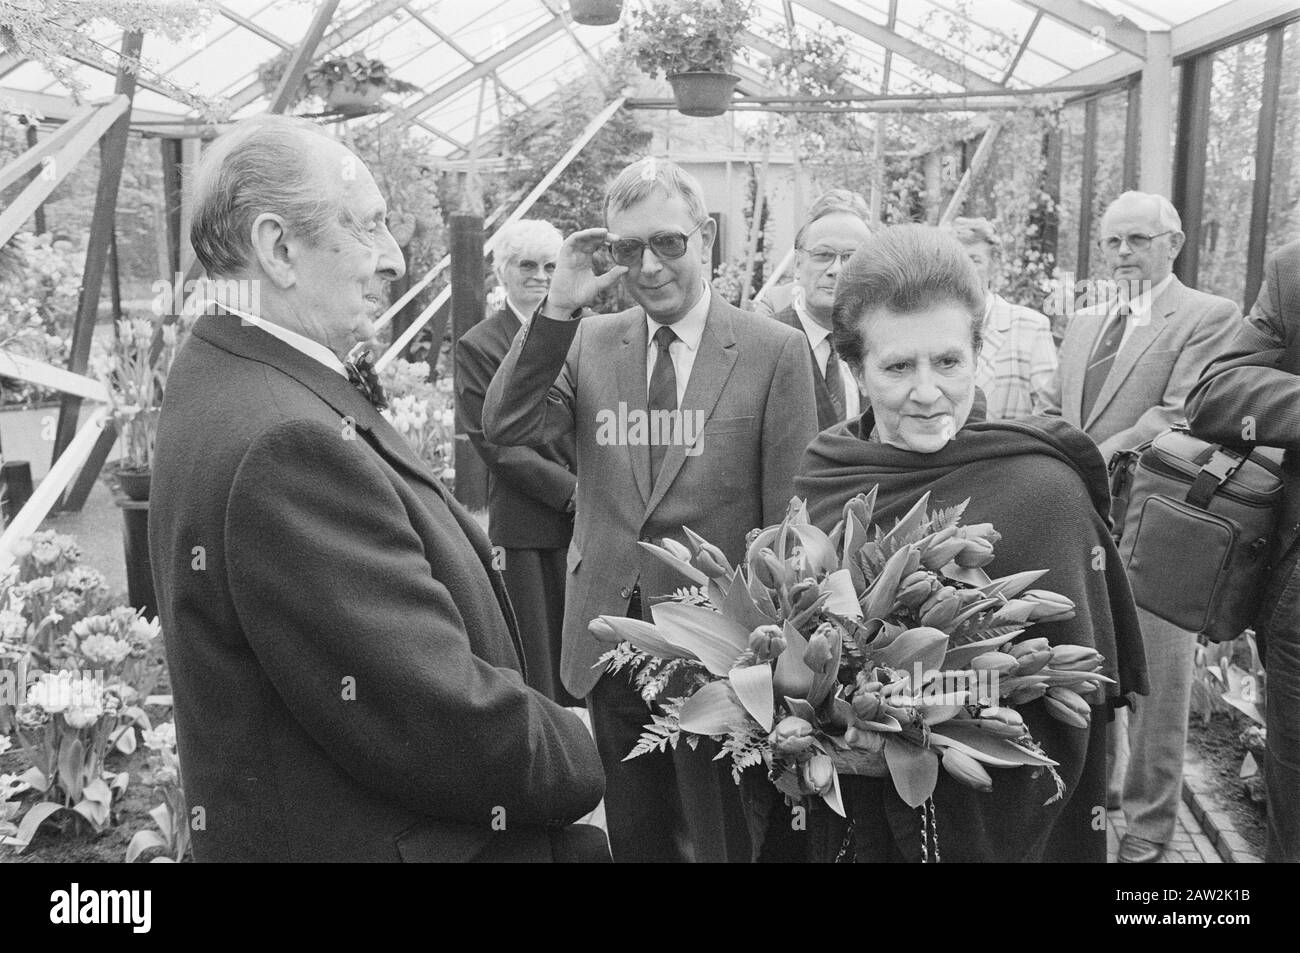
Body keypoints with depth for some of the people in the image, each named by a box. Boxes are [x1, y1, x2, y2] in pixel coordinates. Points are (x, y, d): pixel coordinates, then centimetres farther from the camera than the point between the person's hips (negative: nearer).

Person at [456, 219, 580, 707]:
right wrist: (572, 492, -13)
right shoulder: (478, 346, 0)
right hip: (526, 526, -4)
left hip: (593, 519, 4)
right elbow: (494, 442, -6)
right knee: (536, 656, 1)